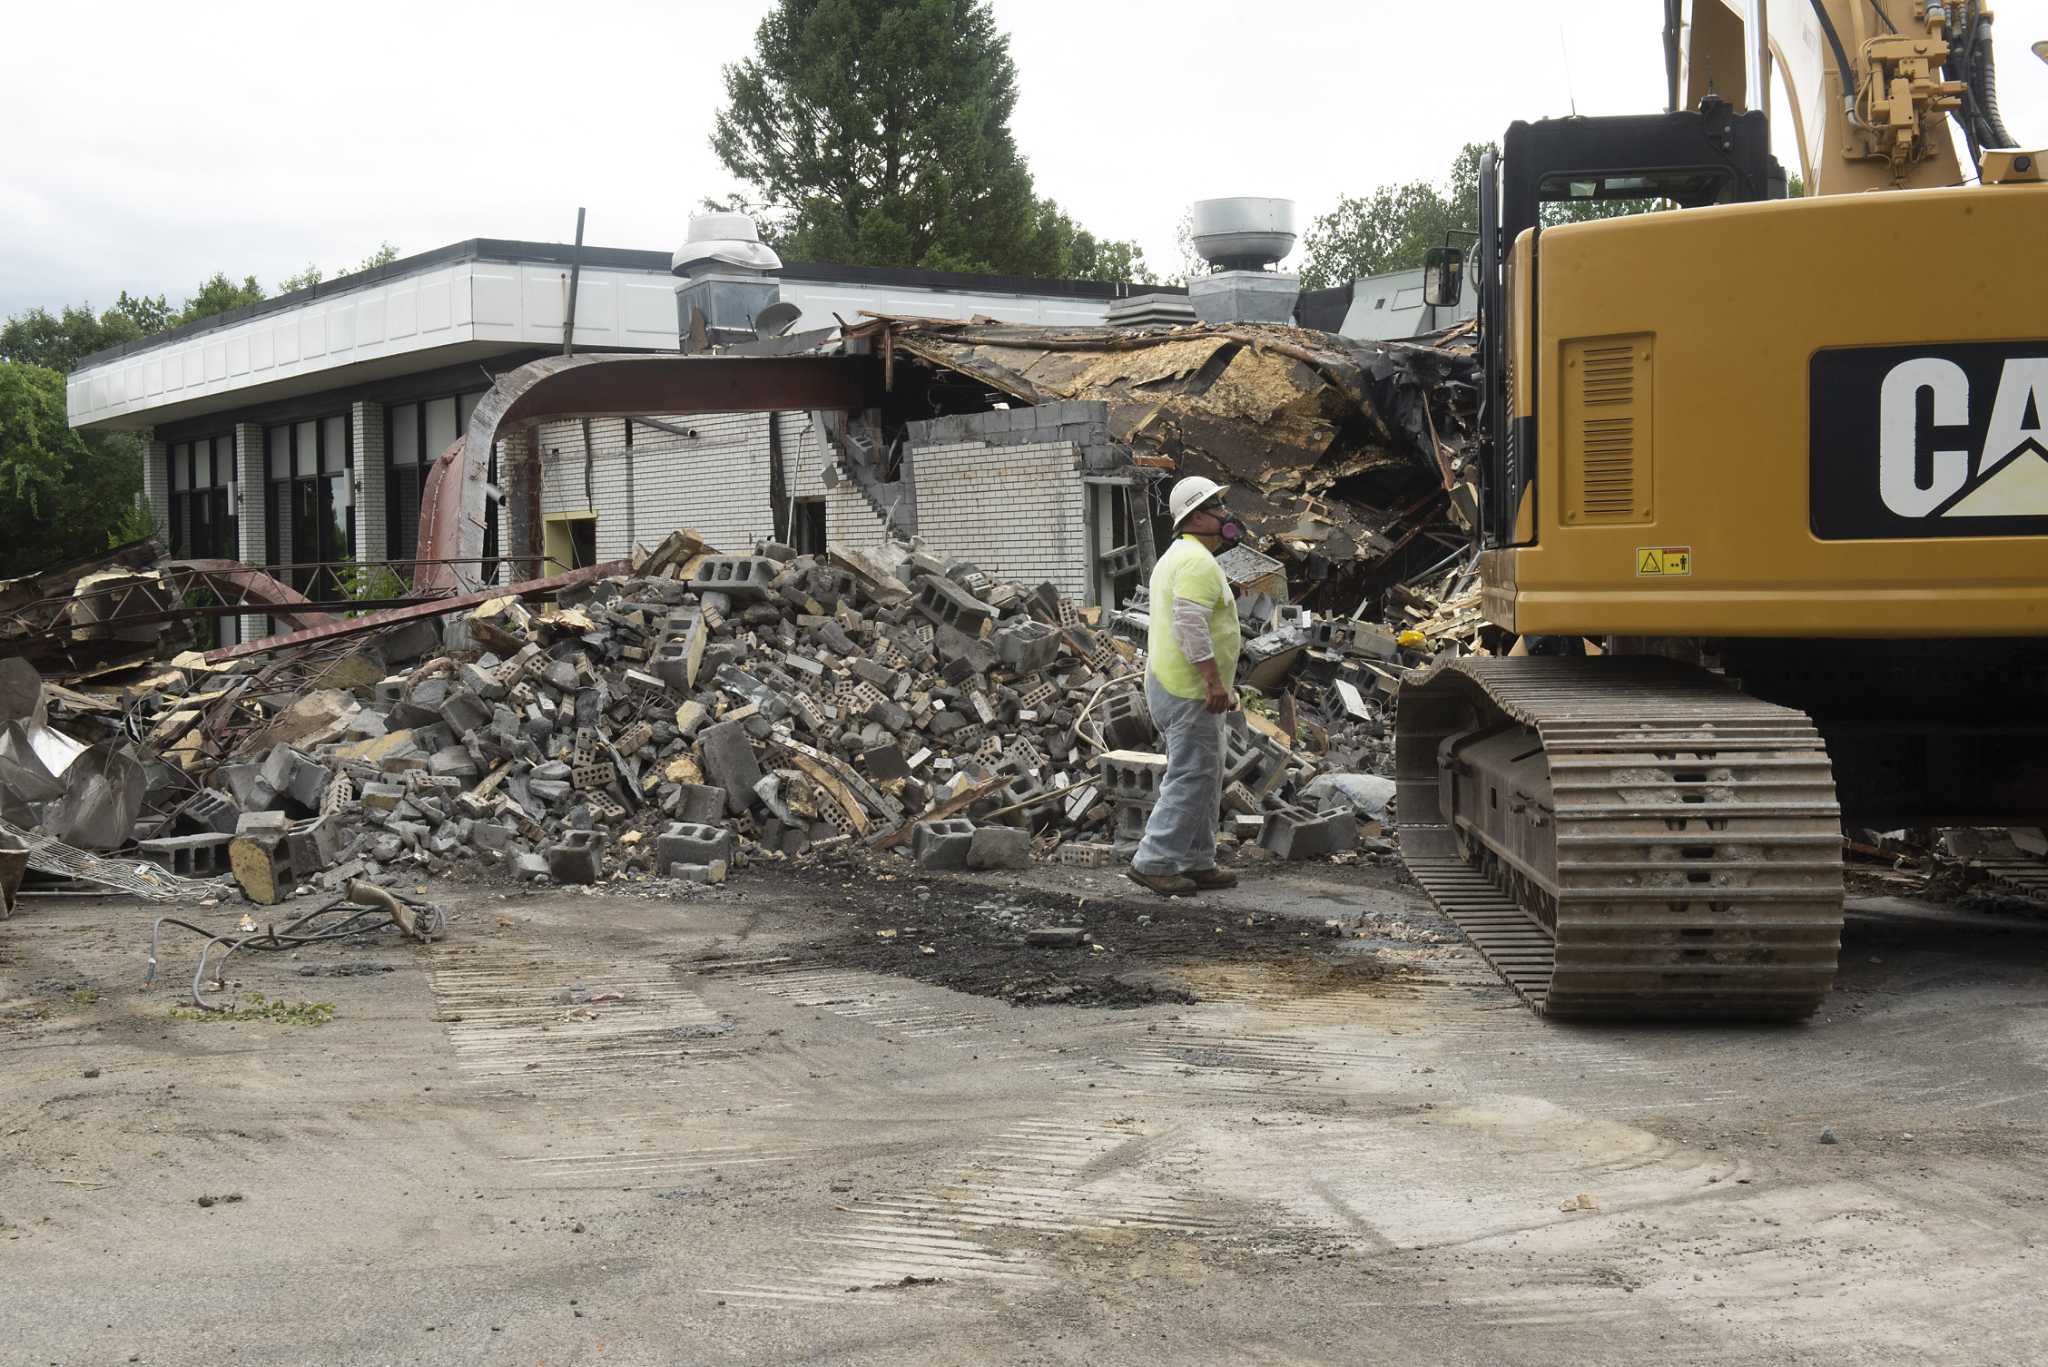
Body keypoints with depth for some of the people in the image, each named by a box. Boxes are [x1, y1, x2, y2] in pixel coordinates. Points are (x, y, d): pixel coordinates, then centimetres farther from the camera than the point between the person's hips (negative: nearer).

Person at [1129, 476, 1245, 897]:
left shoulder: (1176, 556, 19)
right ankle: (1153, 861, -6)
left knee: (1204, 778, 14)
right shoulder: (1199, 561, -15)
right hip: (1190, 691, -11)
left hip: (1168, 684, 11)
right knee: (1192, 778, -8)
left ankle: (1198, 865, 17)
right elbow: (1191, 625, -26)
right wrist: (1215, 681, -26)